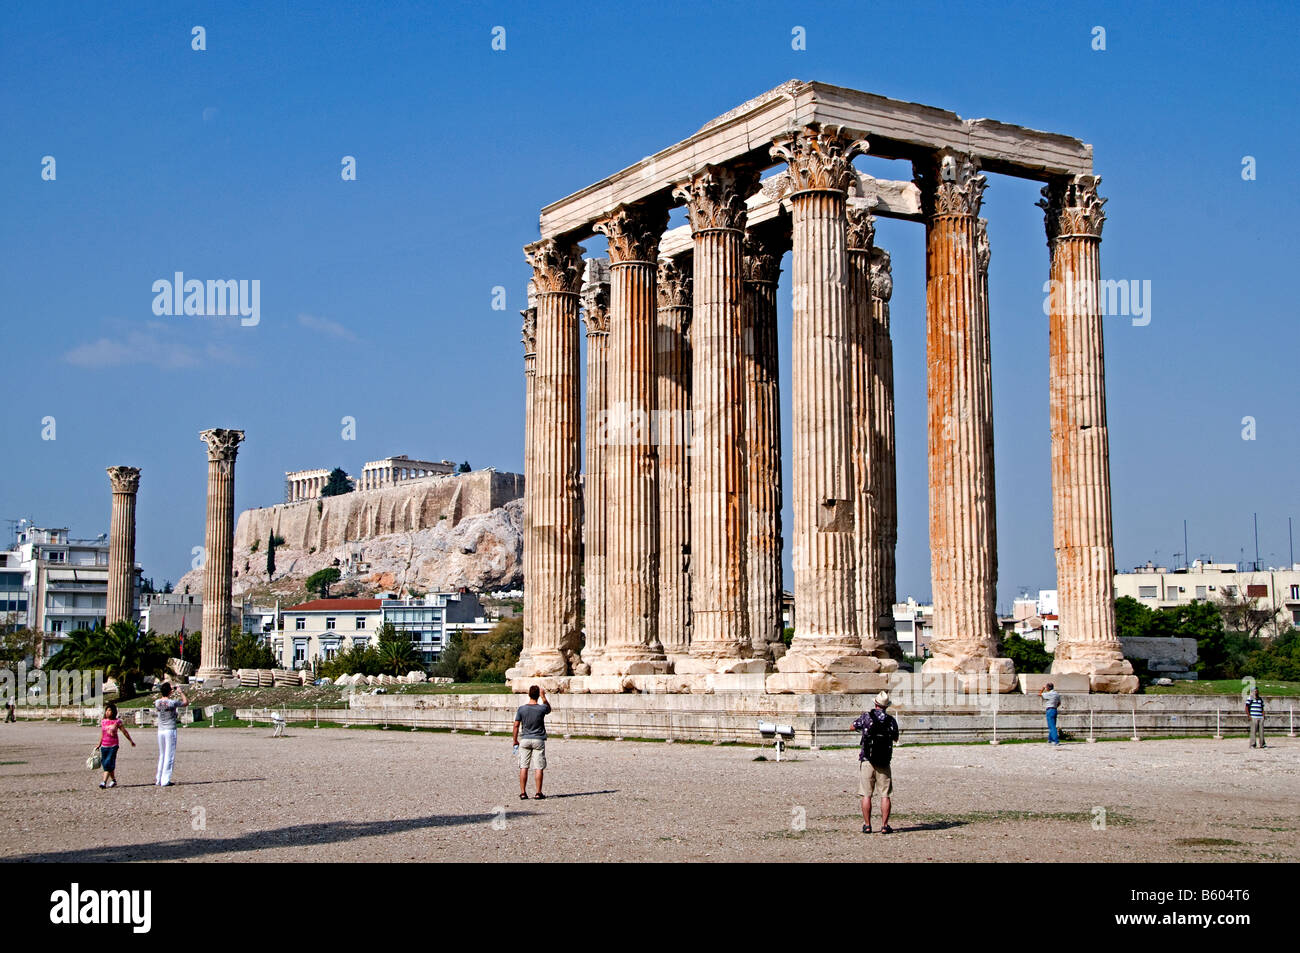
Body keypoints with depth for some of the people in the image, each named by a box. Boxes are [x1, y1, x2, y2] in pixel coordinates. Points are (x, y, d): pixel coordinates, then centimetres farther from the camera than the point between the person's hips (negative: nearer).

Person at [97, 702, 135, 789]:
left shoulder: (117, 721, -4)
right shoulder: (103, 721, 7)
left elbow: (125, 732, 4)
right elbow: (102, 734, 16)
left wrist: (131, 741, 12)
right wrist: (99, 745, 16)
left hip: (113, 746, -4)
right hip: (104, 746, 4)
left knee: (108, 763, -14)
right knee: (105, 764, 7)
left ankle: (104, 782, -18)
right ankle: (113, 780, 23)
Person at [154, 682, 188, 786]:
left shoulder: (157, 703, 0)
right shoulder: (172, 703, -14)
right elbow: (186, 702, 1)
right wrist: (181, 693, 16)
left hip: (160, 731, 6)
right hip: (170, 731, -6)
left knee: (161, 755, 16)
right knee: (169, 756, -1)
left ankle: (158, 779, 19)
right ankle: (165, 781, -3)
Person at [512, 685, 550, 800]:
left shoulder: (522, 709, -6)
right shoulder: (542, 708, -9)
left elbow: (516, 725, -2)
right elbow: (549, 709, 16)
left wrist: (515, 740, 9)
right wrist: (543, 696, 21)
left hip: (525, 740, 1)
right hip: (538, 740, -1)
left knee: (523, 767, 5)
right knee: (538, 768, 2)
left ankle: (523, 793, 5)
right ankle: (538, 793, 3)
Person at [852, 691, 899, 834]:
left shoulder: (866, 716, -6)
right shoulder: (891, 720, -2)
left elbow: (853, 727, 13)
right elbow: (896, 738, 16)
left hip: (867, 761, -1)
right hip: (884, 763, 1)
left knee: (866, 795, 4)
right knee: (885, 795, 6)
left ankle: (867, 825, 4)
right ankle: (884, 825, 4)